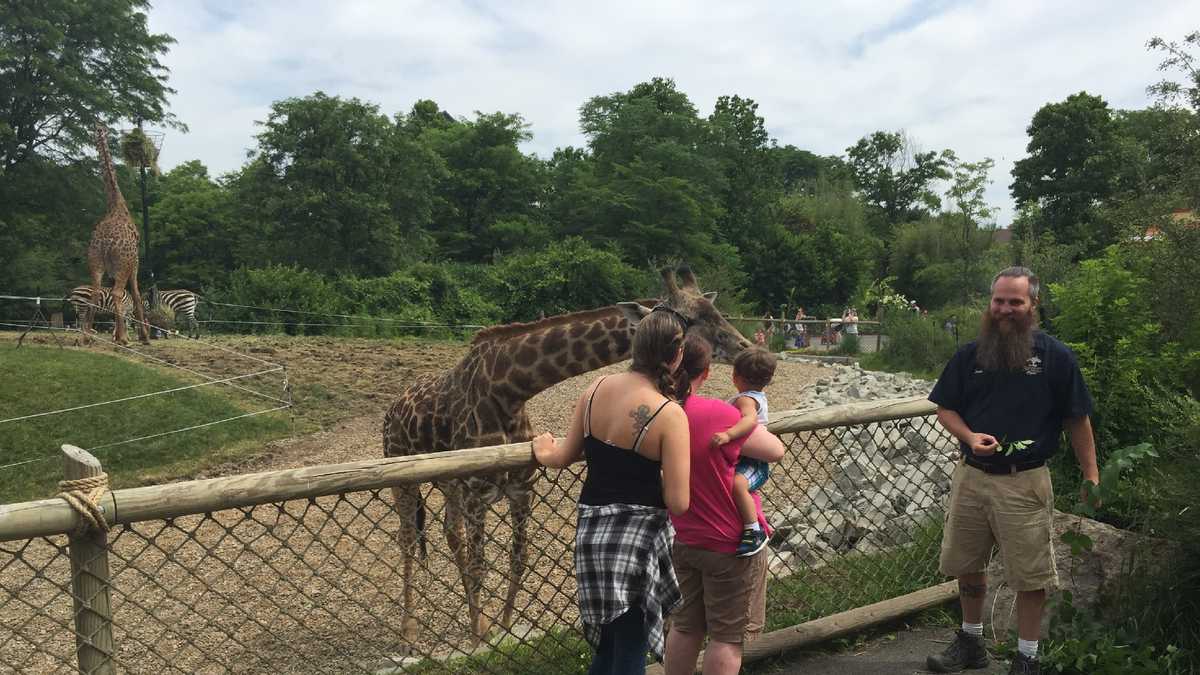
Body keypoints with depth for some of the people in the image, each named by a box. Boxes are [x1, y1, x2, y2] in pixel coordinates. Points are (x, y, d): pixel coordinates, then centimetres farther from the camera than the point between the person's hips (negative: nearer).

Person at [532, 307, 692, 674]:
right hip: (638, 537, -6)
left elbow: (565, 457, 9)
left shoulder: (596, 389, -3)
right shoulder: (670, 414, -18)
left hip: (592, 530, 6)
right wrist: (656, 475, 3)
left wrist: (544, 453, 30)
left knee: (608, 643, 25)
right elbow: (678, 503, -18)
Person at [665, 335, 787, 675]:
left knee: (684, 628, 21)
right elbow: (776, 451, -15)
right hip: (730, 544, -5)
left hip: (682, 541, 6)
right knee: (727, 636, 10)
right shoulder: (720, 414, -26)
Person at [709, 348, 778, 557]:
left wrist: (727, 435, -51)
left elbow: (750, 419, -40)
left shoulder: (745, 399, -19)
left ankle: (755, 532, -31)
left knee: (738, 483, -37)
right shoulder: (758, 396, 14)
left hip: (752, 463, -12)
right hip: (748, 459, 12)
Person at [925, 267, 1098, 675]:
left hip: (1025, 483, -3)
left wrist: (1090, 474, -3)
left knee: (1030, 575, 4)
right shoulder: (969, 355, 3)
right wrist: (969, 437, -12)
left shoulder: (1056, 357, -4)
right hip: (971, 477, 4)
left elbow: (1077, 420, 0)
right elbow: (945, 409, 7)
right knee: (966, 566, 15)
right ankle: (971, 642, 35)